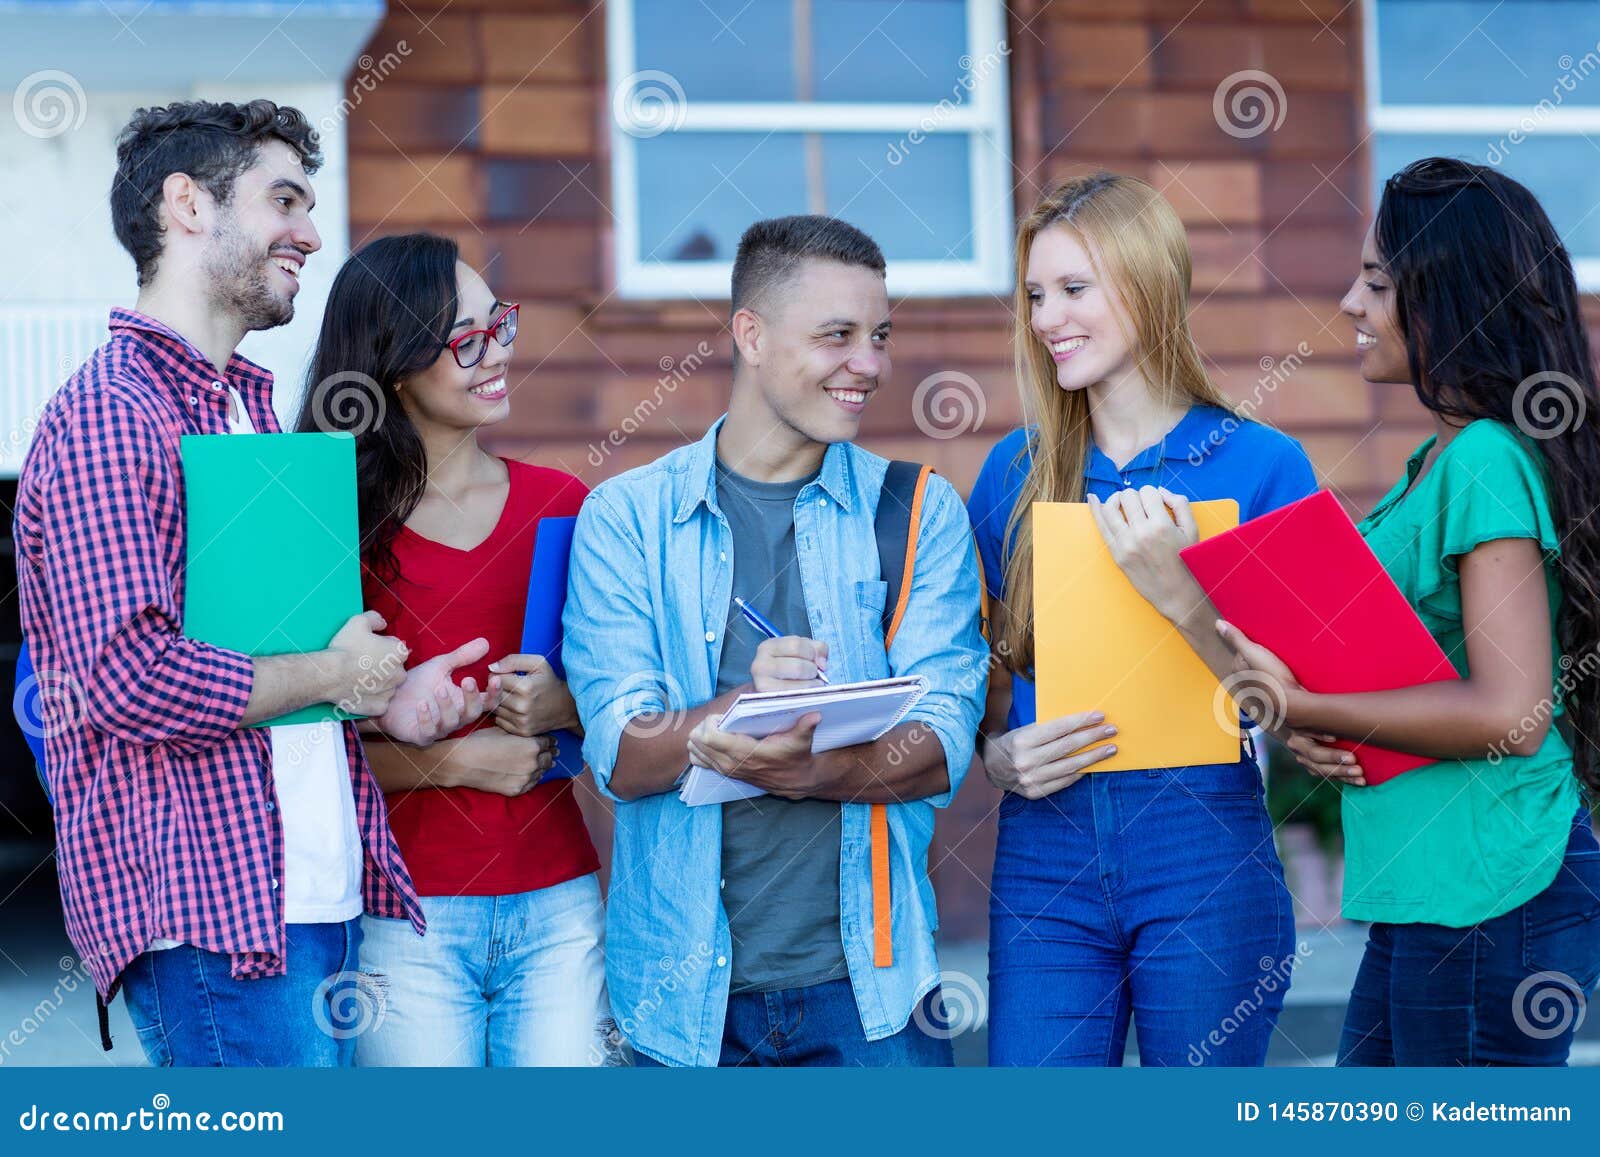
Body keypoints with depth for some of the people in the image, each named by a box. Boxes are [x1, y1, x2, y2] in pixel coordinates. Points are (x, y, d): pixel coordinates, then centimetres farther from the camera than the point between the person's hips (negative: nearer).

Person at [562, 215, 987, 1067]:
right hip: (684, 991, 0)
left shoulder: (920, 512, 5)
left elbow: (942, 749, -5)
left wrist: (807, 770, -24)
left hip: (868, 975, 1)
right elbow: (618, 757, -7)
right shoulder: (626, 517, 2)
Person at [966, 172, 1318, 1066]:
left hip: (1204, 851, -2)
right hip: (1045, 851, 3)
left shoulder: (1263, 465, -1)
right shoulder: (1014, 472, 9)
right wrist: (998, 755, -5)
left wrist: (1180, 595, -19)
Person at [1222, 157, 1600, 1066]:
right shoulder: (1442, 458, 13)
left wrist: (1303, 708, -15)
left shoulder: (1488, 464, -16)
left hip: (1489, 892, -10)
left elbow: (1507, 712, -22)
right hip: (1422, 891, 10)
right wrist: (1317, 736, 2)